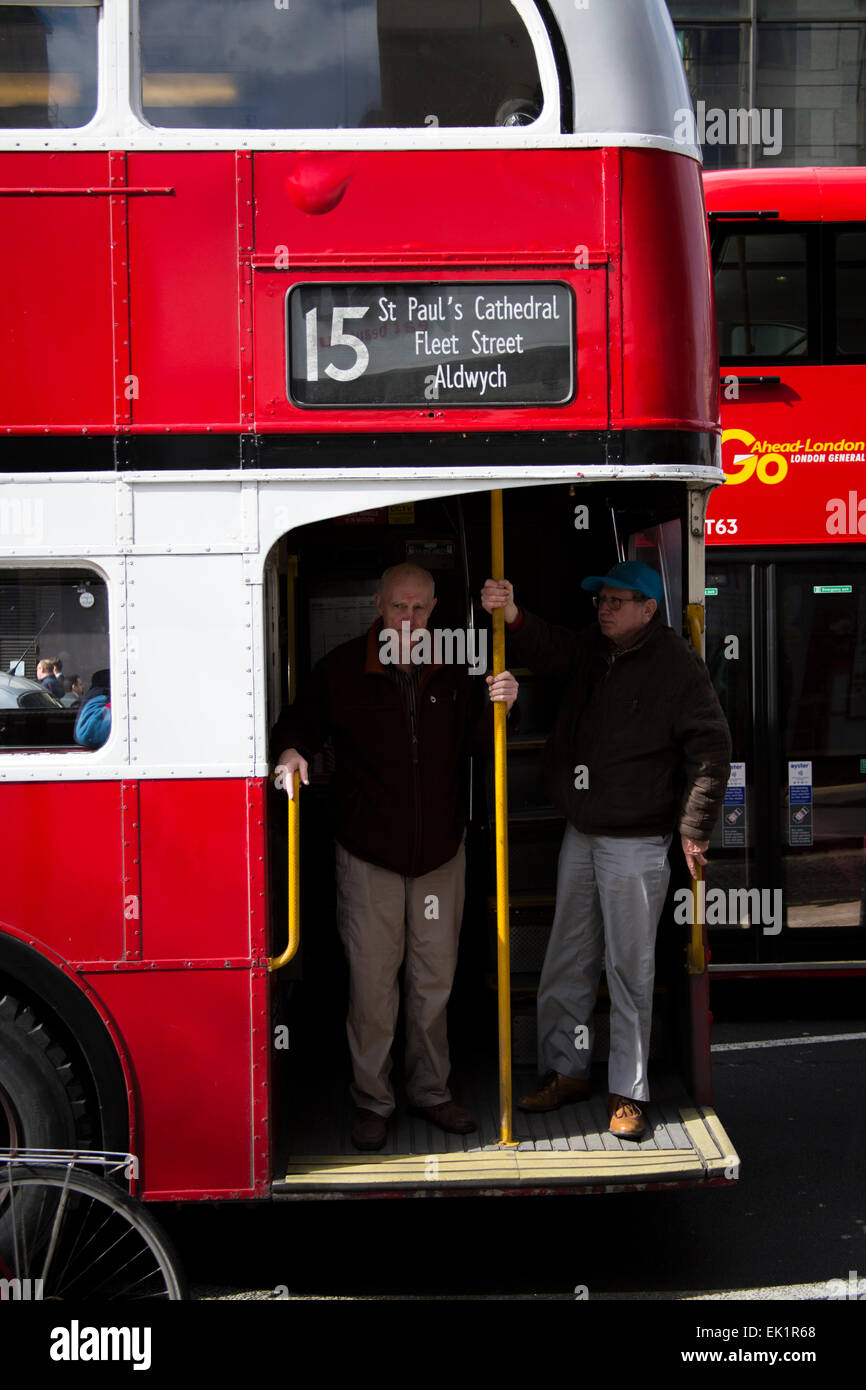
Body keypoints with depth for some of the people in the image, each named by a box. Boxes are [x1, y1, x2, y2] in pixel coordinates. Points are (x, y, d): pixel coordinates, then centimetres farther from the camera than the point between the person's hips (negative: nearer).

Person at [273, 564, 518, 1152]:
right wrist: (292, 753, -19)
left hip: (441, 849, 3)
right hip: (369, 854, -3)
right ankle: (372, 1100, 13)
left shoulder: (455, 671, 3)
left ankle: (431, 1091, 26)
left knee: (434, 979, 12)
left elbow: (477, 745, 7)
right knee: (371, 982, 0)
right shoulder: (342, 669, -4)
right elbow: (300, 723, 3)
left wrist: (497, 708, -12)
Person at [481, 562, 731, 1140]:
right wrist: (512, 617, -27)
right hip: (581, 833, 7)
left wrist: (695, 826, -16)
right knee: (567, 961, 13)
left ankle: (628, 1093, 9)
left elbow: (710, 747, -13)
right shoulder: (594, 650, 7)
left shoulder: (678, 664, -12)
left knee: (630, 968, -1)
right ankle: (567, 1071, 27)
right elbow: (548, 648, -5)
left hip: (637, 842, -7)